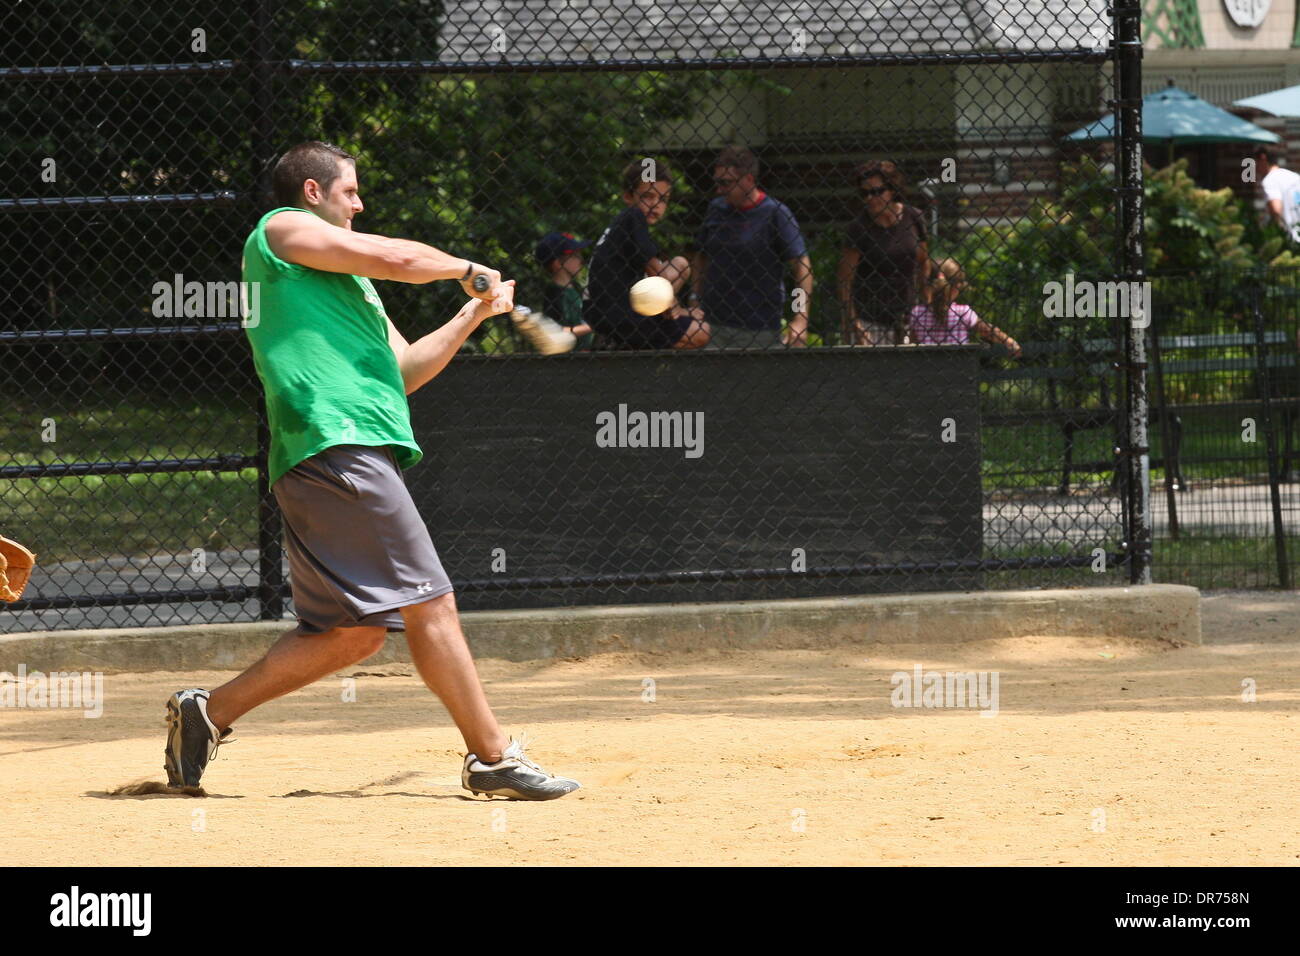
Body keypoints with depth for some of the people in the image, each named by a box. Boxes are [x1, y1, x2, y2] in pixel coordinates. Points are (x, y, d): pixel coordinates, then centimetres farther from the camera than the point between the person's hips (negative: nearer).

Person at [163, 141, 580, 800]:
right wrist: (467, 269, 10)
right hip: (334, 444, -10)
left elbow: (404, 369, 32)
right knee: (429, 603, -11)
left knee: (354, 632, 5)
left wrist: (473, 315, 25)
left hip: (357, 451, 10)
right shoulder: (282, 230, 5)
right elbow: (395, 258, -7)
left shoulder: (343, 278, 32)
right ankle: (492, 758, -9)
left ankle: (207, 713, 9)